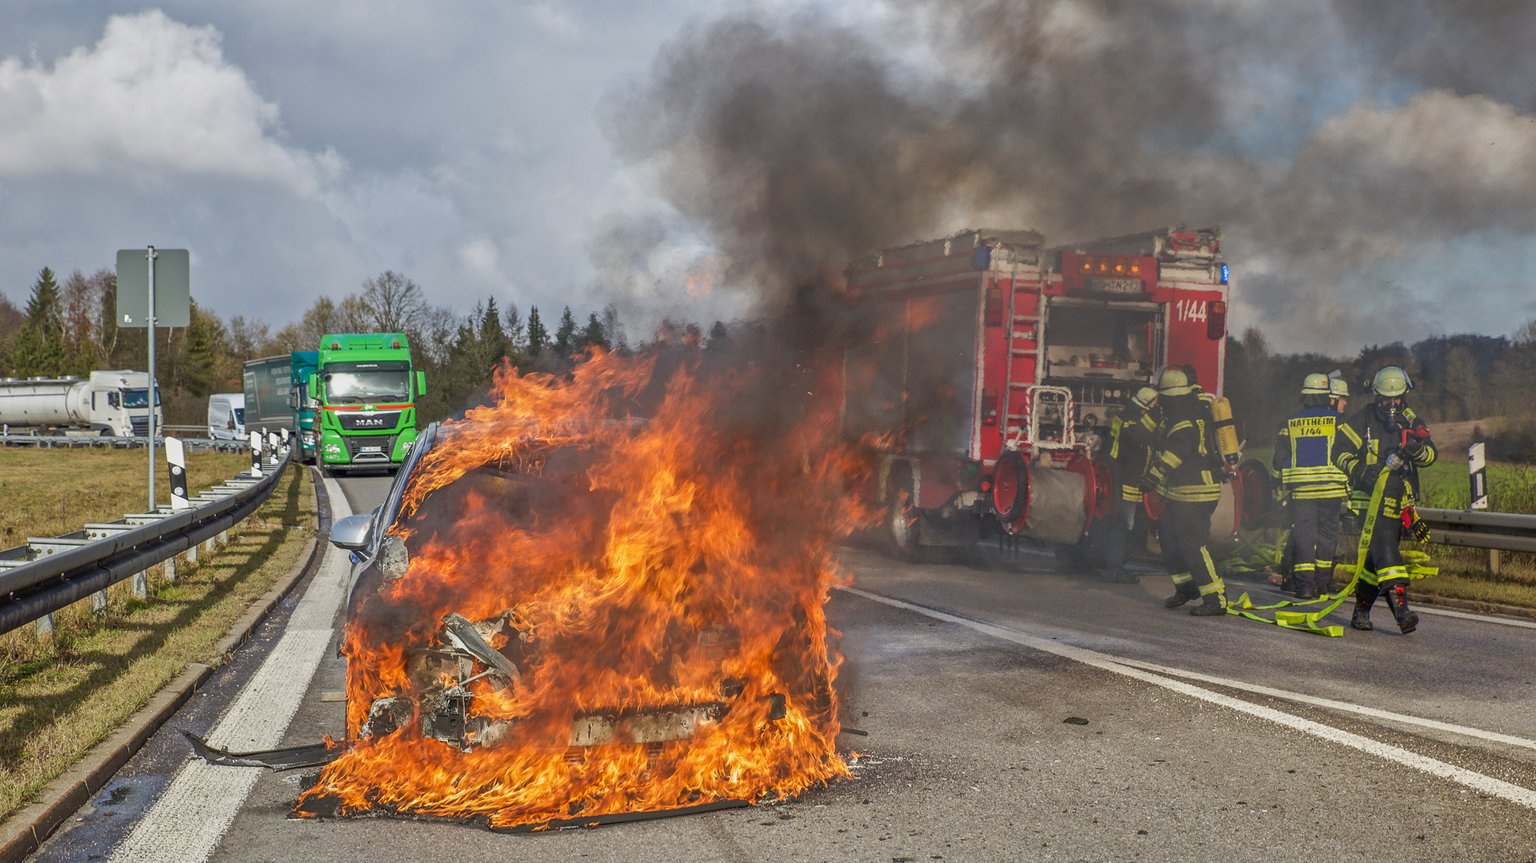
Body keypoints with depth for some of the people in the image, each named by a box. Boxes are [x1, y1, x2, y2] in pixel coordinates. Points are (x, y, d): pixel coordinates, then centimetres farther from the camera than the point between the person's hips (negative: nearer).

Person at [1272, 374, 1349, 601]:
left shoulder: (1290, 423, 7)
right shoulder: (1336, 420, -1)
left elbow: (1280, 456, 9)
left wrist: (1281, 484, 20)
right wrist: (1348, 480, 11)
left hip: (1300, 487, 2)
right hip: (1330, 487, -2)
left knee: (1302, 533, 1)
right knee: (1327, 532, 10)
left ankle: (1304, 583, -6)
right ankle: (1322, 580, 16)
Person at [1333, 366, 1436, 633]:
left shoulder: (1411, 421, 12)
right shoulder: (1363, 420, 1)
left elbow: (1430, 455, 4)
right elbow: (1341, 453, -1)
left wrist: (1417, 449, -18)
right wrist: (1361, 472, -16)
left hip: (1398, 499, 4)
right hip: (1371, 497, -4)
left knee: (1377, 555, 9)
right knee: (1384, 548, -19)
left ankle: (1361, 609, 21)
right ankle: (1399, 605, -27)